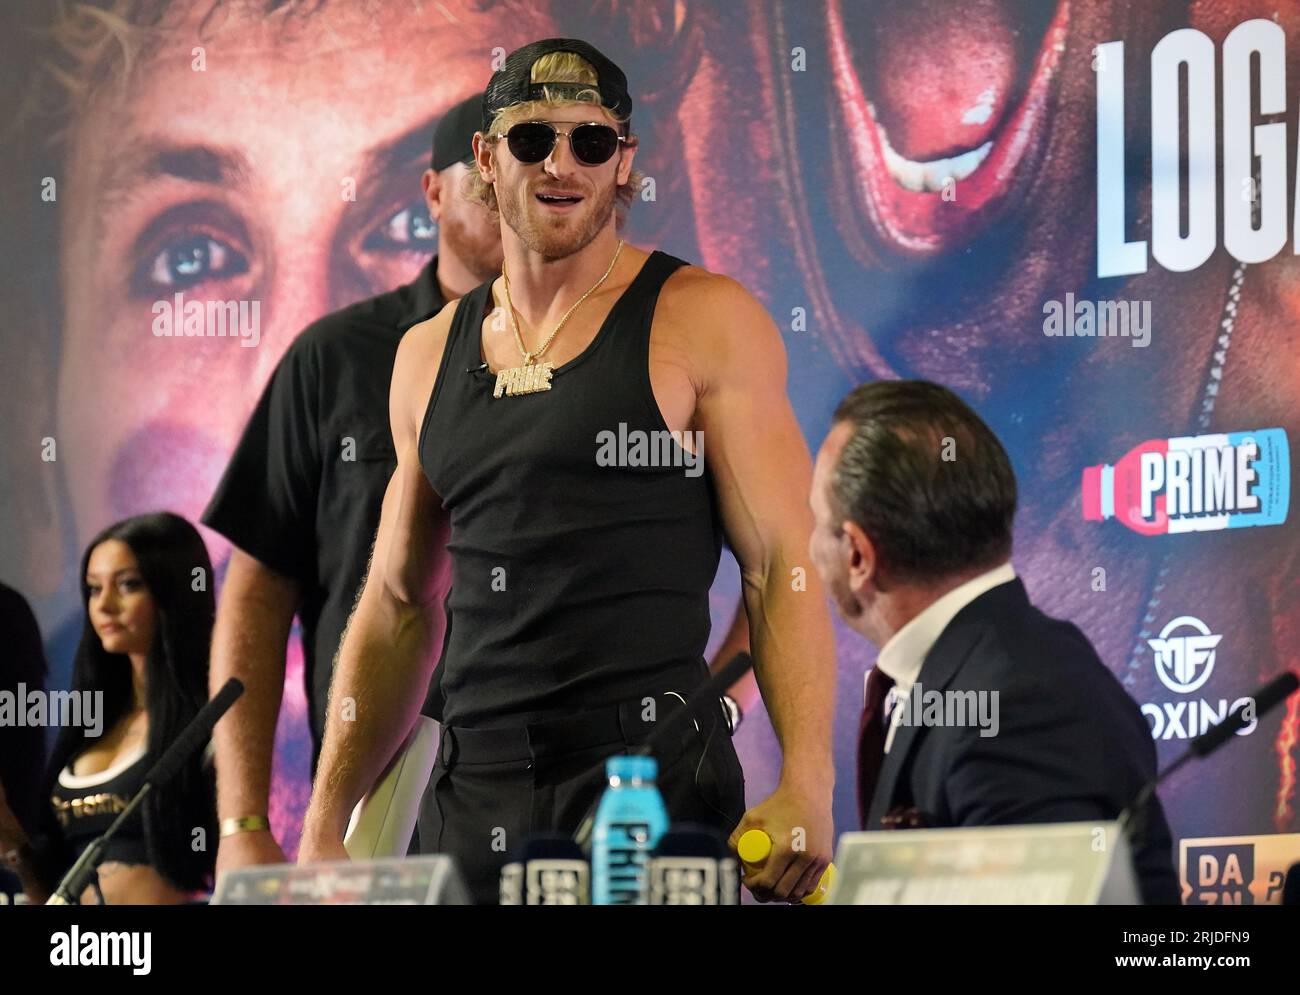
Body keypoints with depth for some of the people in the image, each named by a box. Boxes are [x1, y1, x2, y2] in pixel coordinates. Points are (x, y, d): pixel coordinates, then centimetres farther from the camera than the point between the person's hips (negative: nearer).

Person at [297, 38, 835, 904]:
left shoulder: (702, 322, 0)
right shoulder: (430, 354, 16)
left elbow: (785, 569, -5)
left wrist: (807, 787, -17)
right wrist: (325, 823, 16)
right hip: (472, 793, 5)